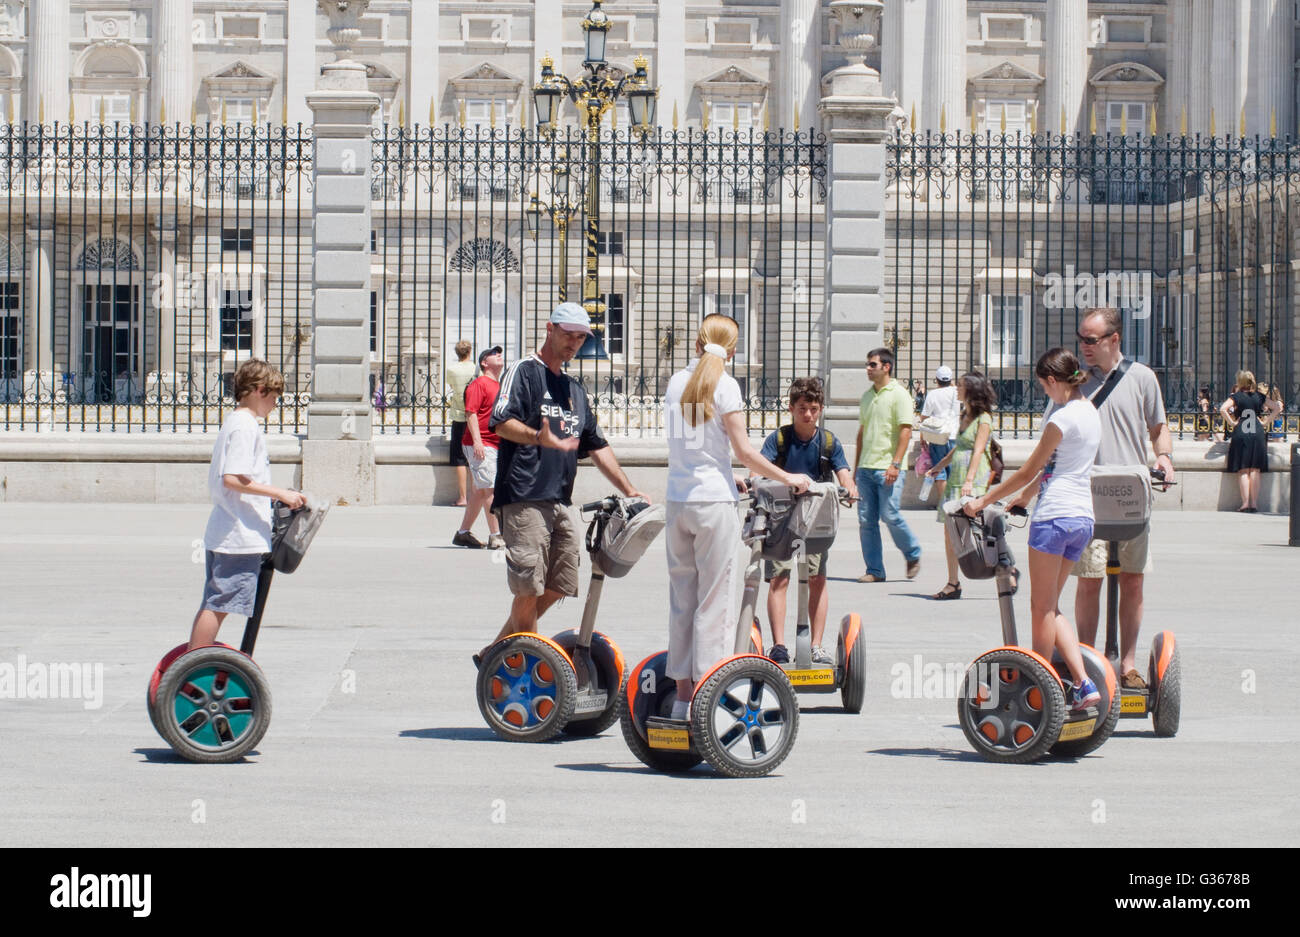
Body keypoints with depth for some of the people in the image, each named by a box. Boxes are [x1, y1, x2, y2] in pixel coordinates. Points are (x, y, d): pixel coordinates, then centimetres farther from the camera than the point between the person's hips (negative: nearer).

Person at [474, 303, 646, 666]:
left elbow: (597, 446, 26)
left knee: (556, 588, 5)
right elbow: (502, 424, -14)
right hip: (524, 499, -8)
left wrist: (629, 491, 19)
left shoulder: (575, 390, 24)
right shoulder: (524, 371, 0)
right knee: (529, 589, -11)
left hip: (560, 502, 8)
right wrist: (539, 437, -32)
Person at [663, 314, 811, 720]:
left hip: (678, 501, 6)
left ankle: (683, 694, 13)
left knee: (681, 599, 10)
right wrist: (787, 478, 0)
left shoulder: (676, 382, 10)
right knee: (714, 602, -1)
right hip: (714, 503, -6)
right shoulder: (724, 385, -8)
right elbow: (744, 450, -9)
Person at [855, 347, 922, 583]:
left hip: (887, 468, -7)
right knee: (866, 519, 3)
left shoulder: (899, 394, -6)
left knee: (890, 515, -9)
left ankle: (913, 555, 14)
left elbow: (905, 431, -12)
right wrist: (857, 465, 19)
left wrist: (895, 464, -19)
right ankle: (874, 570, 9)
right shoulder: (867, 395, 15)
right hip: (866, 467, 7)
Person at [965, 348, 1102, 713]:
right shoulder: (1091, 413, 15)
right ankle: (1083, 684, 2)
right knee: (1051, 608, 13)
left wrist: (983, 501, 0)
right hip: (1083, 517, 9)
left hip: (1055, 515, -9)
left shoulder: (1063, 418, -11)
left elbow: (1028, 473, -7)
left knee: (1042, 607, 1)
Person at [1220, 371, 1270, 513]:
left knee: (1243, 470, 1)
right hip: (1258, 434, 2)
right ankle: (1254, 504, 1)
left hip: (1241, 433, -2)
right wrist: (1265, 422, 6)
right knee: (1255, 470, 4)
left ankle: (1245, 503, -7)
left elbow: (1222, 409, -17)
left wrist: (1231, 423, -8)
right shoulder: (1260, 397, 8)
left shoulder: (1236, 396, -1)